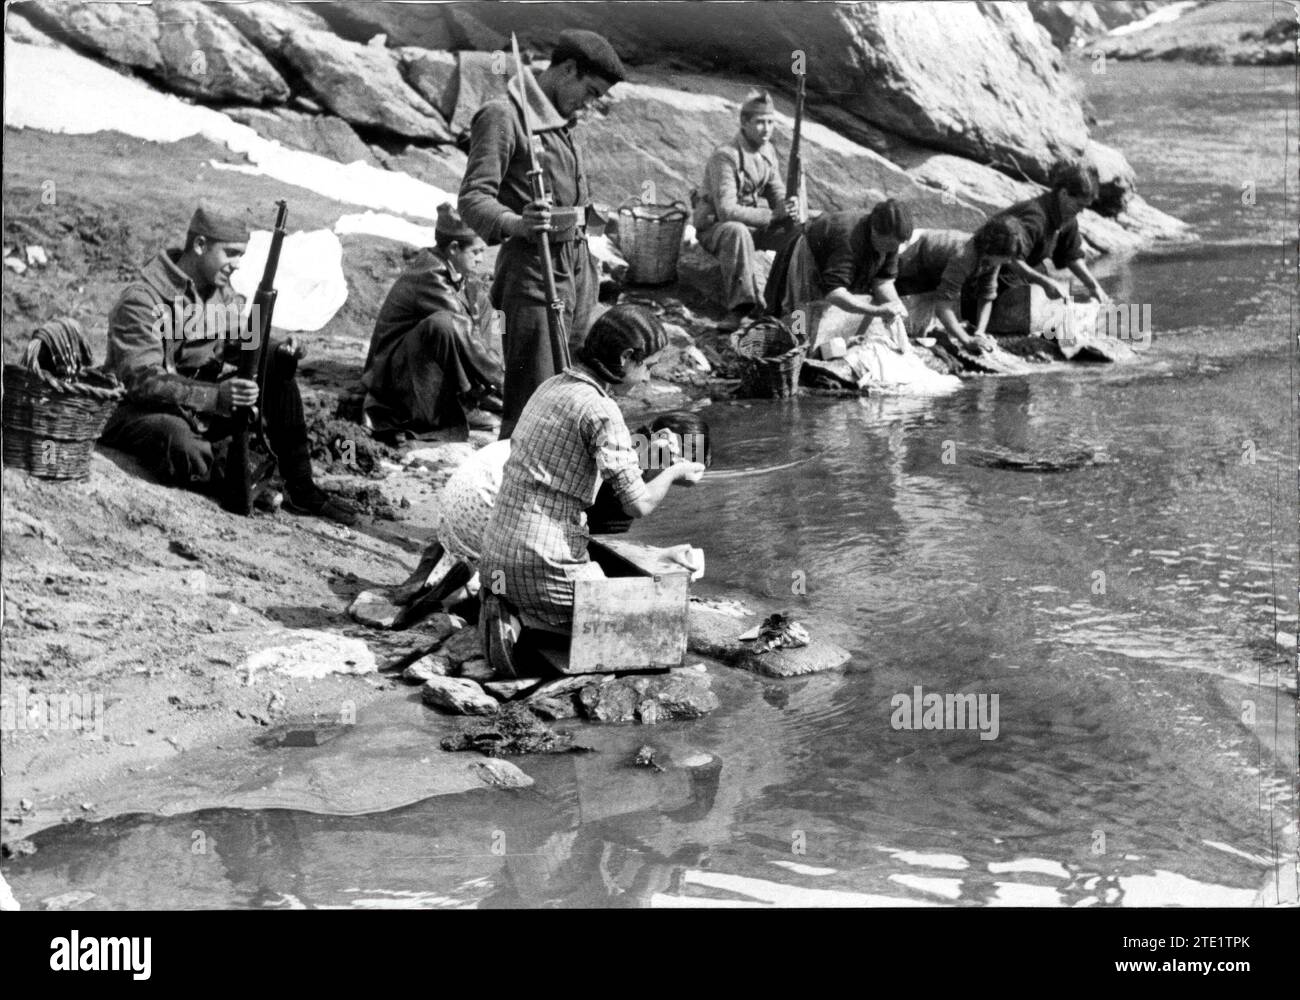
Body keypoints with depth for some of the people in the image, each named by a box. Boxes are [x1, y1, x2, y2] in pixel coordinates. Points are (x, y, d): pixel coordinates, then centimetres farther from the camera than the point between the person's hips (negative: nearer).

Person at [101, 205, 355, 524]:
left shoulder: (224, 295, 7)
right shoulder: (140, 300, -18)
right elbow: (143, 381, -26)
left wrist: (279, 357, -18)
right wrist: (216, 396, -37)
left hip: (204, 412, 8)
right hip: (141, 411, -7)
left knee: (277, 368, -8)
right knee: (184, 449, -41)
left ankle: (301, 490, -6)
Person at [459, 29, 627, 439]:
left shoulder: (562, 121, 21)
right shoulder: (503, 115, -9)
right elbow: (473, 198, -17)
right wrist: (514, 225, -36)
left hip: (578, 268, 9)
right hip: (534, 271, -9)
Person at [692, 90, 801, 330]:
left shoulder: (767, 151, 3)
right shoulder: (725, 156, -23)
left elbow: (777, 193, 5)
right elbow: (726, 211, -30)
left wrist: (788, 207, -21)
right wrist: (773, 215, -34)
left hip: (752, 224, 7)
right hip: (715, 228, -7)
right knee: (738, 232, -40)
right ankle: (741, 305, -41)